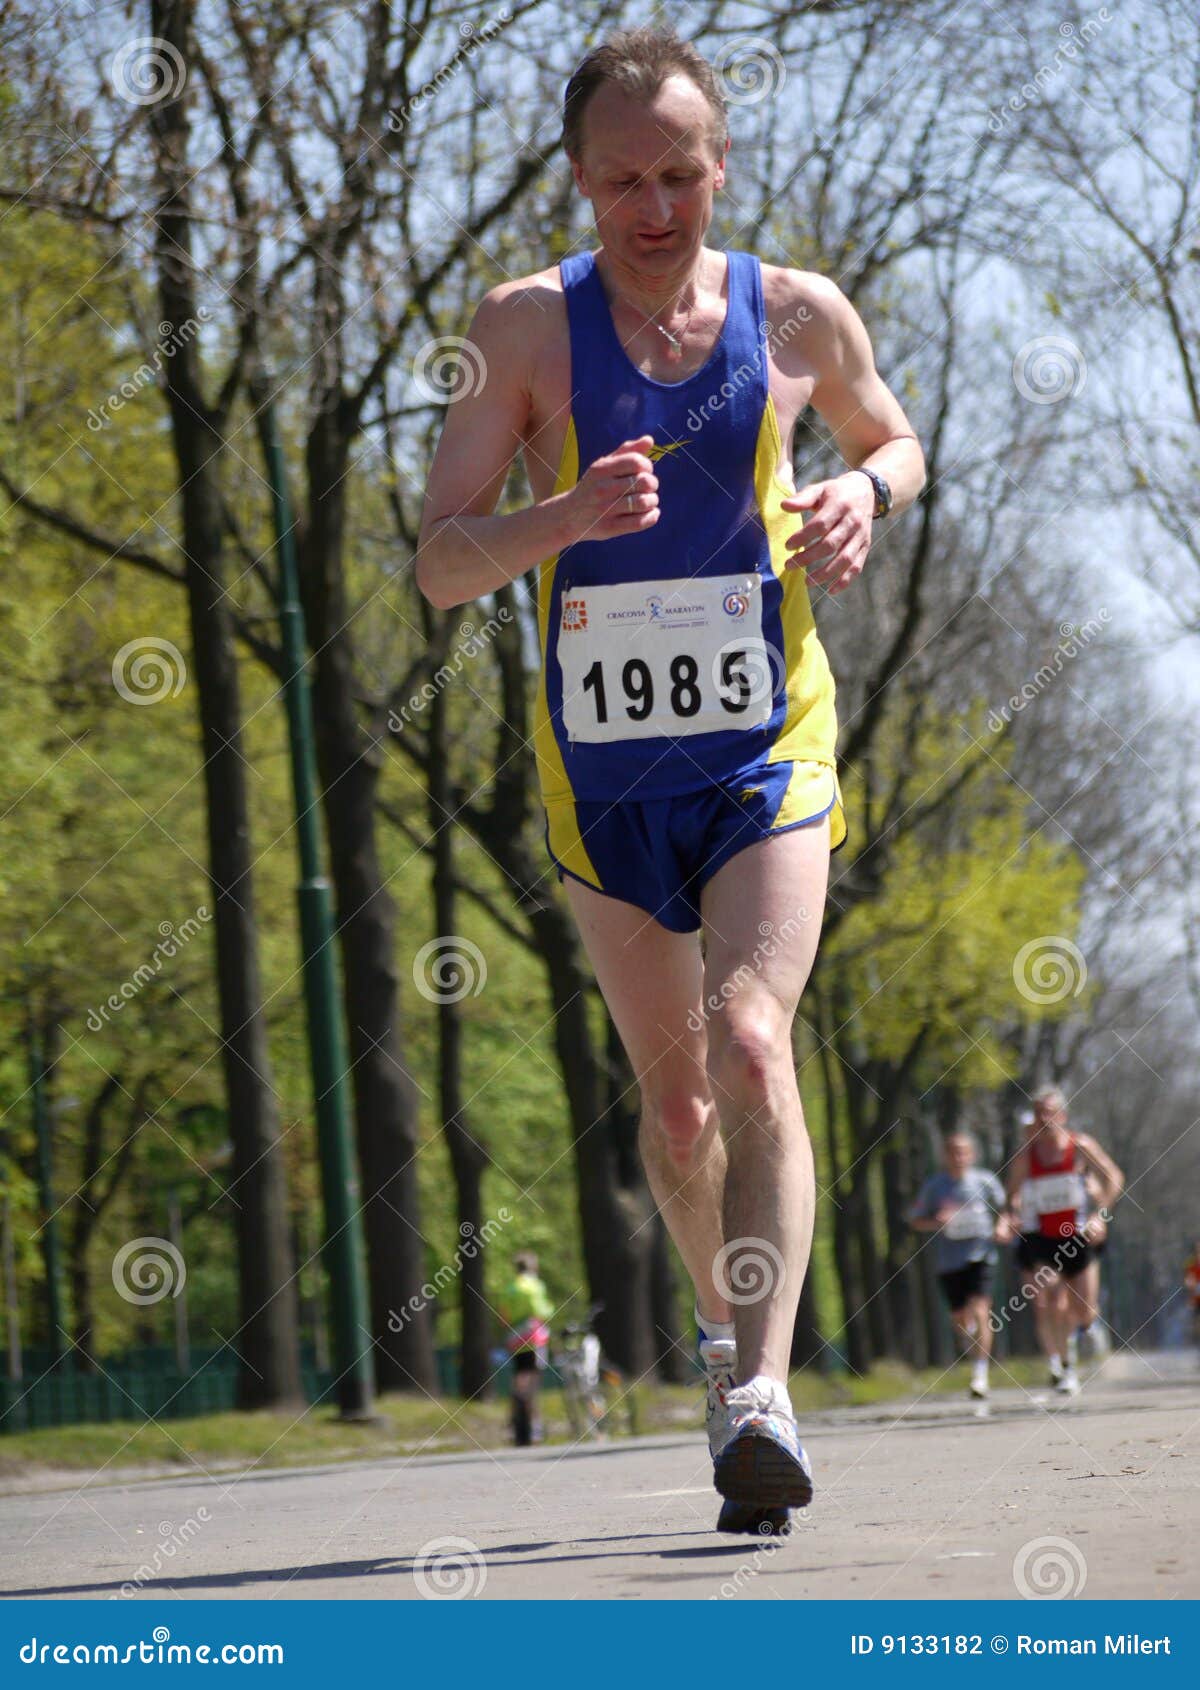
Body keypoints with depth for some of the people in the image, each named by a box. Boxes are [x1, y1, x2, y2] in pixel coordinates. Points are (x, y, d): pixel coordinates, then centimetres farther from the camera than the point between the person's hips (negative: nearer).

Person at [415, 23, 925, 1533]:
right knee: (673, 1092, 13)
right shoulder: (531, 324, -6)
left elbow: (891, 441, 19)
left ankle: (760, 1394, -28)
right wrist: (565, 516, -29)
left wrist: (864, 494, -5)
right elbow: (440, 564, -9)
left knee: (750, 1043, -21)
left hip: (766, 742, -1)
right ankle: (725, 1327, 39)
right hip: (602, 763, 1)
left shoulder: (798, 317, -2)